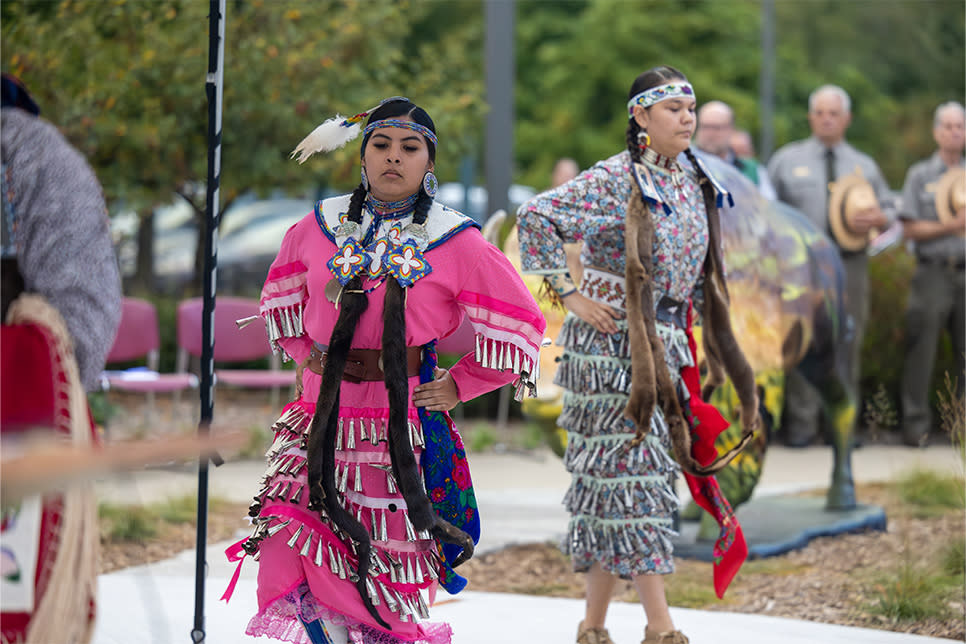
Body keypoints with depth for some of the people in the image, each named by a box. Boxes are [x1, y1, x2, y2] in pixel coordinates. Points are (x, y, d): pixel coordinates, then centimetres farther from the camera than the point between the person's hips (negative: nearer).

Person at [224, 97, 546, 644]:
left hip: (406, 423, -2)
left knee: (393, 569, 2)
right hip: (325, 414, 2)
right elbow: (281, 295, 27)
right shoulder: (320, 227, 7)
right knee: (291, 556, -11)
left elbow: (520, 326, 4)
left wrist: (459, 386, 3)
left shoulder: (458, 243, -2)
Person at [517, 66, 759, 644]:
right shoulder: (614, 180, -12)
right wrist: (569, 294, -14)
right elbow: (535, 216, -14)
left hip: (667, 340, 7)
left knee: (618, 474, 10)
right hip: (614, 341, -7)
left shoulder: (694, 180, 10)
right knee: (631, 469, -7)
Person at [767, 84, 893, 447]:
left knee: (848, 346, 3)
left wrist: (877, 219, -7)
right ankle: (801, 424, -2)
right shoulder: (787, 160, 10)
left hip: (849, 265, 2)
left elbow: (888, 214, 17)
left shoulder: (864, 166, 17)